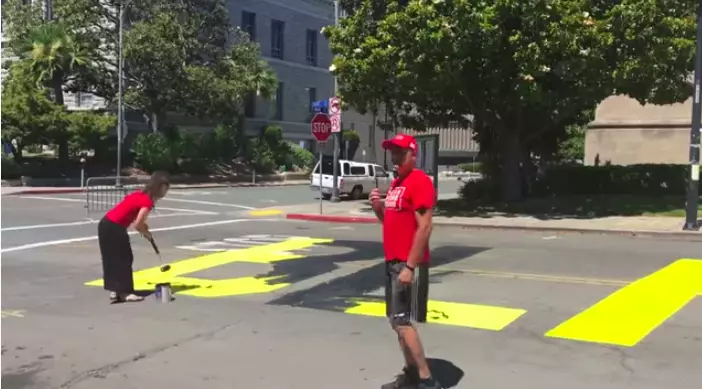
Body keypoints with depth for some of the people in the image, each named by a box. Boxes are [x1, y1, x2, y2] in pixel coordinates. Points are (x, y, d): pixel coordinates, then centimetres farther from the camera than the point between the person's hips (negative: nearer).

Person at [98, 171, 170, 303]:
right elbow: (137, 224, -17)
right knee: (124, 259, 1)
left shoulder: (141, 194, 13)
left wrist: (143, 226, 7)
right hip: (114, 228, -9)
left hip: (106, 224, 9)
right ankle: (125, 292, 5)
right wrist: (146, 233, 2)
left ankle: (115, 291, 16)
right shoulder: (147, 201, -14)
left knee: (112, 259, 12)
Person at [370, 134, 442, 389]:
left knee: (402, 322, -11)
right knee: (397, 321, 13)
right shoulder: (396, 183, 15)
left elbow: (424, 227, -21)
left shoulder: (419, 181, -15)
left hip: (408, 264, -10)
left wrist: (410, 266, -23)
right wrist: (378, 207, 2)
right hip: (393, 262, 10)